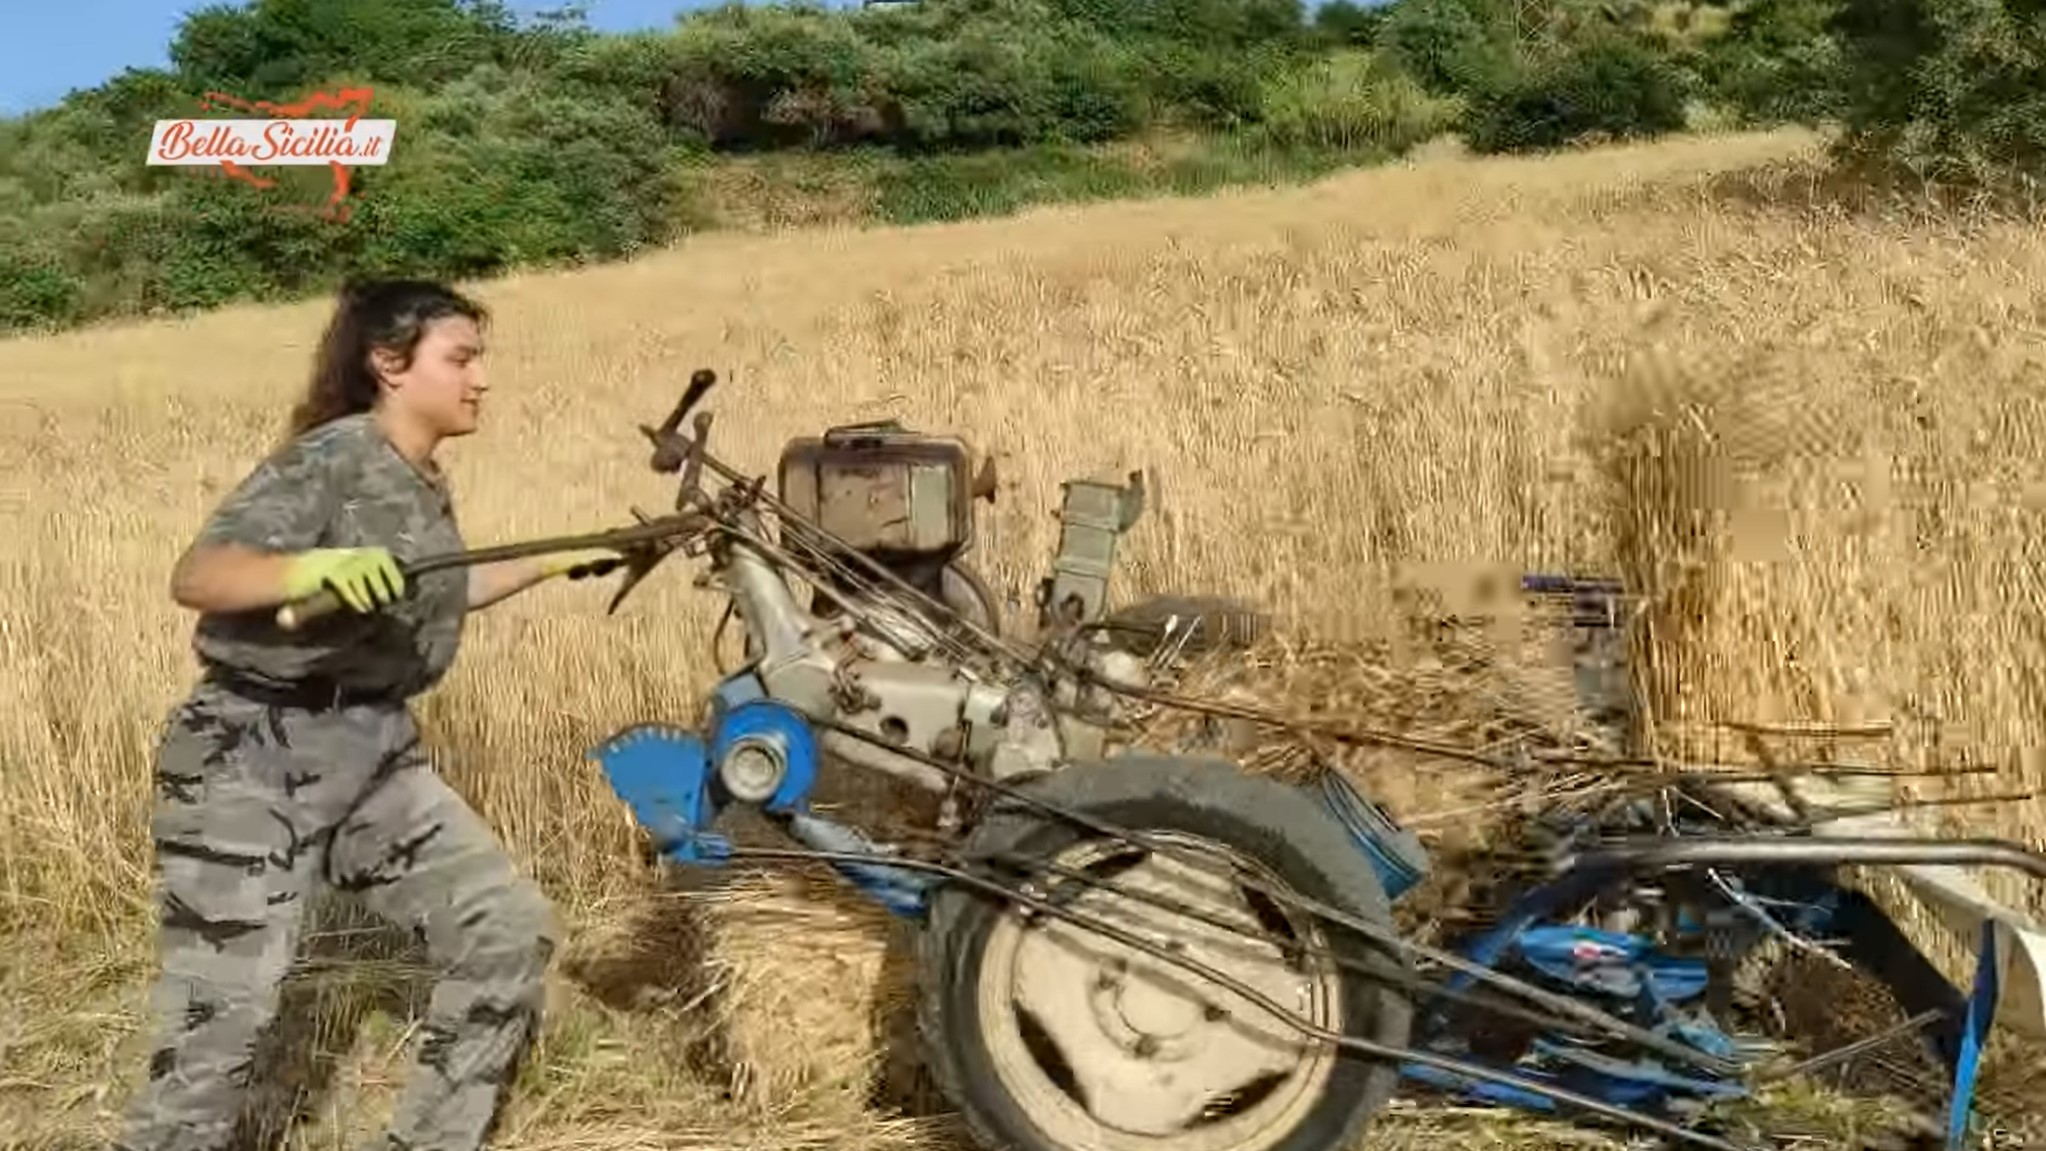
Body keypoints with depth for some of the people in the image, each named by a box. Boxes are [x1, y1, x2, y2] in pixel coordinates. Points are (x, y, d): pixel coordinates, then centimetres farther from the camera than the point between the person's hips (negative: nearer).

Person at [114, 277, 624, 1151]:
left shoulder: (425, 482, 9)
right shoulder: (333, 459, -16)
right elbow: (195, 576, -27)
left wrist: (553, 563, 28)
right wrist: (311, 568, -46)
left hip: (375, 755, 8)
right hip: (251, 759, -8)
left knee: (511, 930, 3)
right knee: (217, 1020, -8)